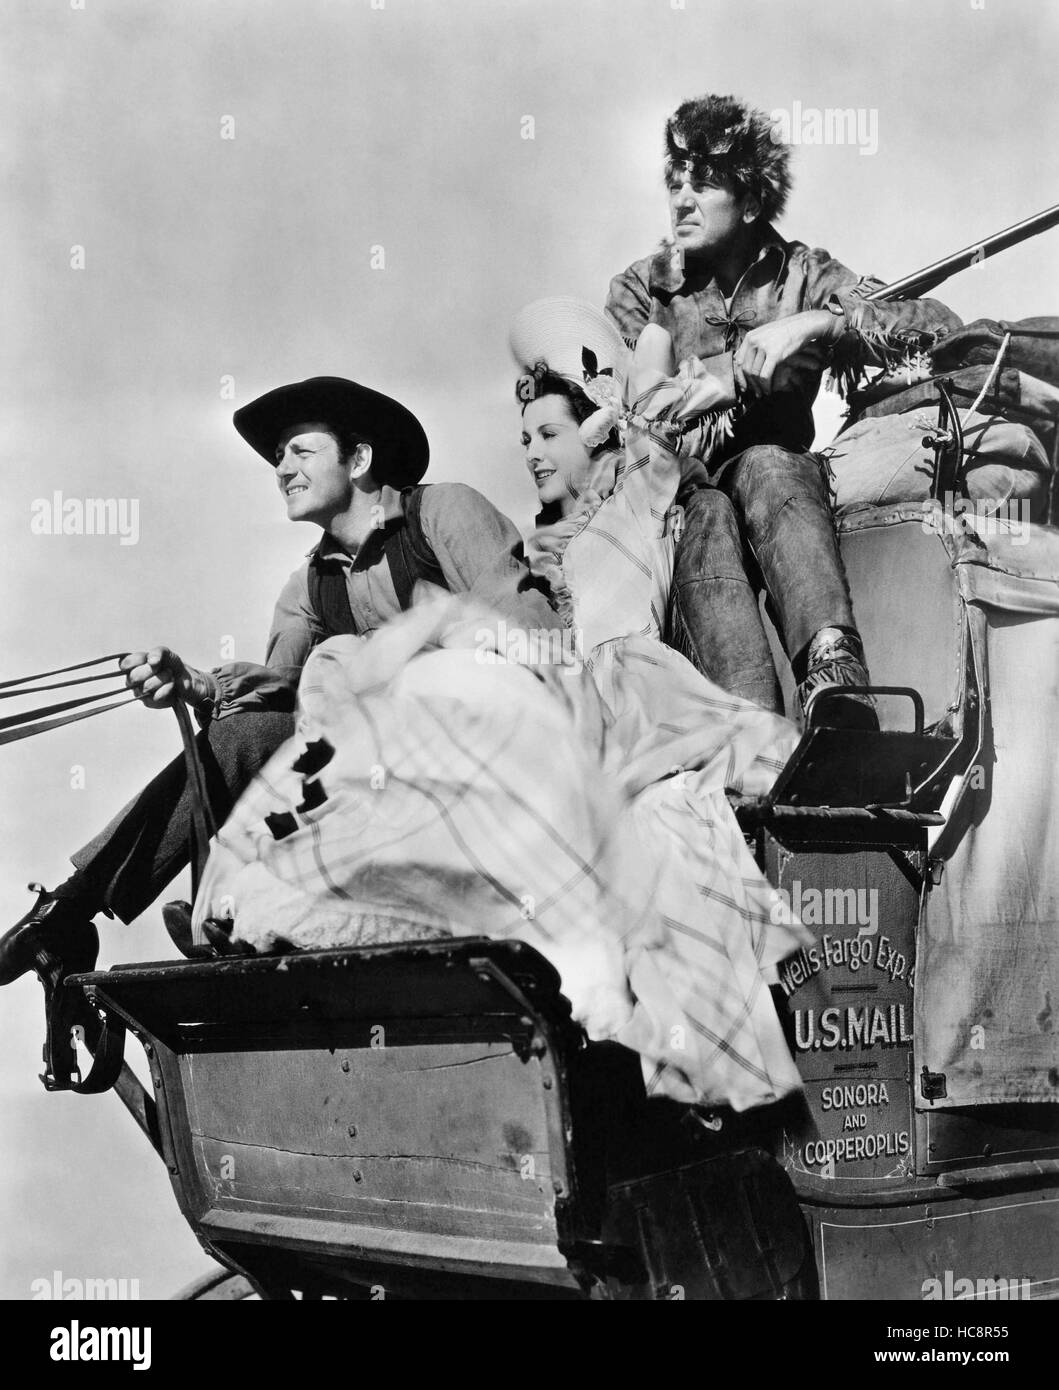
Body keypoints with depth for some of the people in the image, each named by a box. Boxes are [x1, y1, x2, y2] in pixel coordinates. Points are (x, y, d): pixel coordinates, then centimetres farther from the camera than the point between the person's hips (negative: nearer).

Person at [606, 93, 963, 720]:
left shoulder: (802, 274, 8)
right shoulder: (641, 289, 10)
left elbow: (940, 323, -6)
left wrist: (814, 324, -20)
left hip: (779, 483, 0)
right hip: (679, 496, 0)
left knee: (764, 465, -34)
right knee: (708, 522, -35)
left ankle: (835, 670, -58)